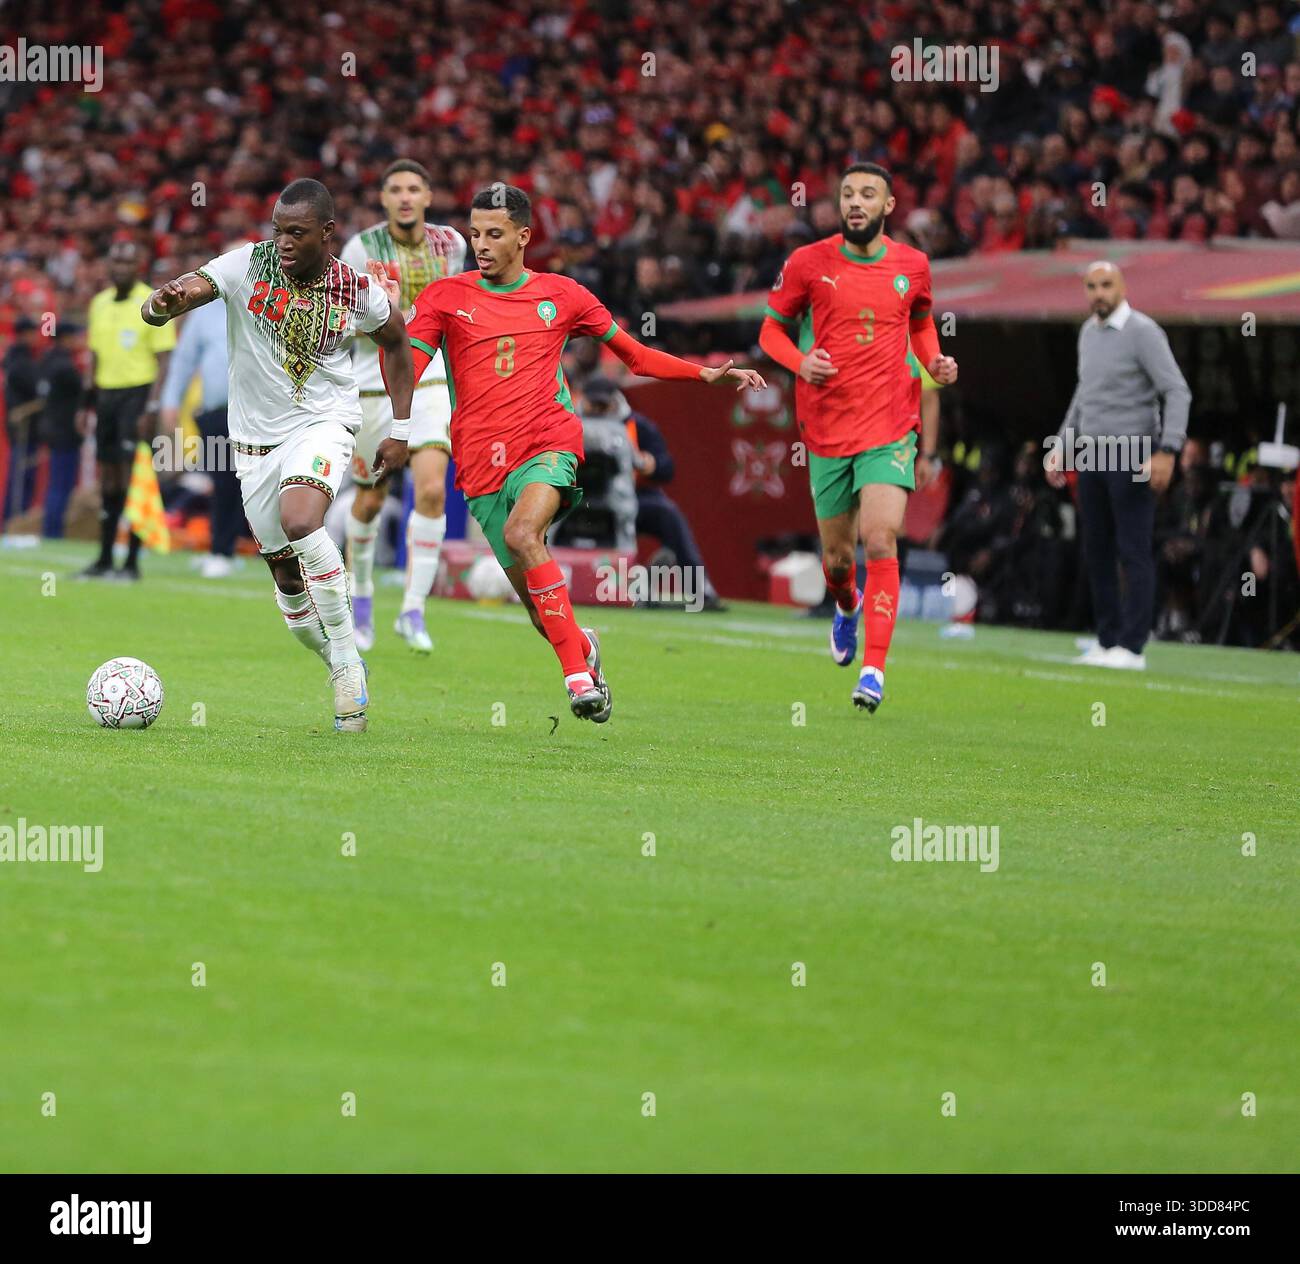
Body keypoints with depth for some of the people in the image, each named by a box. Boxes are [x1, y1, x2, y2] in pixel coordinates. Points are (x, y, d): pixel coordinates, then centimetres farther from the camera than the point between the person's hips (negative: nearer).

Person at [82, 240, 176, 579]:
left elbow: (163, 362, -9)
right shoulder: (100, 303, 13)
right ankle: (104, 560, 14)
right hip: (106, 395, 6)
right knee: (108, 477, 8)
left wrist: (151, 409, -17)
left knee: (132, 475, -10)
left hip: (137, 393, -6)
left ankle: (132, 561, -7)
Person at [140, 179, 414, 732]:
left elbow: (395, 341, 11)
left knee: (300, 520, -32)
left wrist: (401, 430, 9)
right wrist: (161, 304, -48)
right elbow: (192, 288, -23)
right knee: (286, 573, 9)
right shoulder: (248, 265, -9)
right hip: (255, 439, 3)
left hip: (322, 423, -3)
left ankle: (346, 658, -22)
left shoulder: (357, 291, -8)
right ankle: (344, 672, 31)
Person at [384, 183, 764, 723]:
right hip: (482, 464, 2)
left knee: (522, 533, -34)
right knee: (539, 612, 1)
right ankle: (581, 646, 38)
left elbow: (635, 354, 17)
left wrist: (708, 374, 9)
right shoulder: (445, 297, 6)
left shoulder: (561, 295, 8)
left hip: (547, 444, -2)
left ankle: (577, 675, -31)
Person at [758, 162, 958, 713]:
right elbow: (772, 327, 7)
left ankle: (874, 669, -16)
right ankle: (847, 607, 47)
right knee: (837, 557, 9)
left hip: (891, 425, -1)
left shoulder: (912, 266, 4)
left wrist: (935, 361, 3)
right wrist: (799, 361, -13)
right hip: (827, 427, 1)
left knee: (880, 540, -18)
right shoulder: (808, 263, -1)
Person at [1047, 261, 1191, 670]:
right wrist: (1061, 446, 22)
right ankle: (1107, 640, 13)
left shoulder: (1143, 332, -10)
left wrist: (1167, 451, -23)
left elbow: (1177, 393, -14)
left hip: (1132, 456, -8)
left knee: (1134, 552, -7)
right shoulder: (1089, 332, 13)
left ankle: (1131, 648, -6)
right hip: (1093, 453, 8)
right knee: (1097, 552, 7)